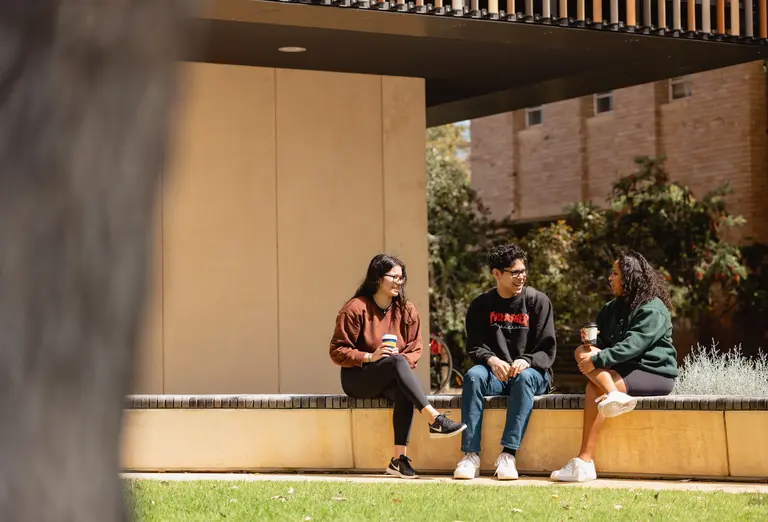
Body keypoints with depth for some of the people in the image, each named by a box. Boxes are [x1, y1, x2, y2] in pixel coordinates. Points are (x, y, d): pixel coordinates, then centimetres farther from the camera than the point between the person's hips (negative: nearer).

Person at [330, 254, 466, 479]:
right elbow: (337, 351, -8)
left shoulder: (406, 310, 7)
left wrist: (402, 361, -15)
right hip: (357, 379, -4)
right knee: (396, 362, -34)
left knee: (404, 392, -34)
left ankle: (399, 458, -36)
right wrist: (370, 357, -21)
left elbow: (415, 350, 8)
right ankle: (434, 420, -43)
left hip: (391, 380, 4)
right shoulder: (355, 309, -7)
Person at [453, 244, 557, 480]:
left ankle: (508, 454, -41)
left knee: (524, 378, -37)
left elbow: (547, 351, -3)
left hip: (533, 373, -2)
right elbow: (474, 346, 1)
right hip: (496, 374, 2)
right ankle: (470, 455, -36)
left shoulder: (537, 301, 2)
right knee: (473, 376, -31)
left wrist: (525, 361, -24)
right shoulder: (481, 305, 9)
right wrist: (492, 360, -22)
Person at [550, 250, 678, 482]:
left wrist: (597, 360, -26)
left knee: (595, 387, -27)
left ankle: (584, 463, -33)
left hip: (655, 373, -8)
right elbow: (605, 341, 19)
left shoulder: (652, 309, -9)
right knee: (583, 351, -16)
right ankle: (614, 396, -39)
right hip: (628, 368, 8)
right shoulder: (614, 308, 18)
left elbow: (633, 345, -21)